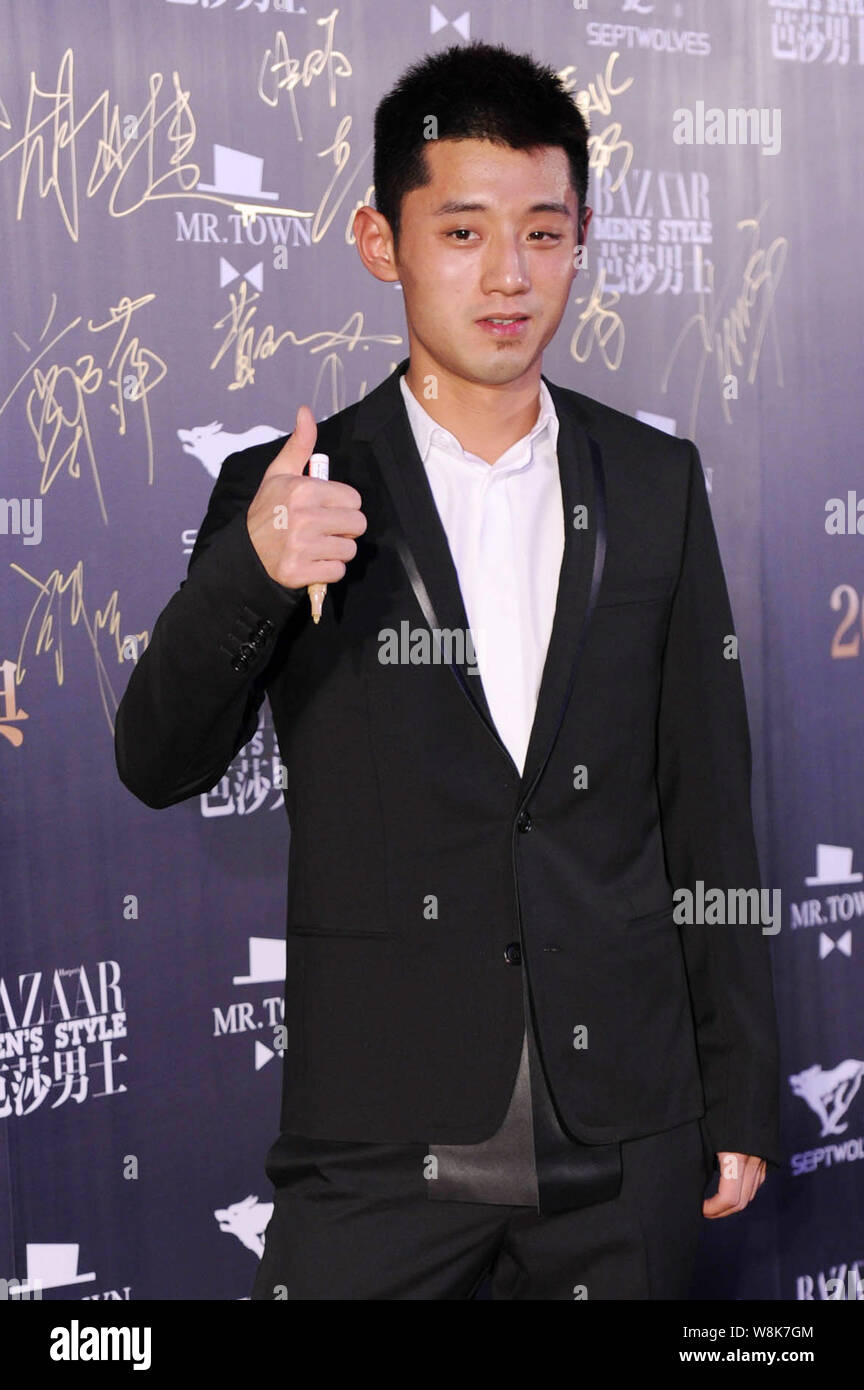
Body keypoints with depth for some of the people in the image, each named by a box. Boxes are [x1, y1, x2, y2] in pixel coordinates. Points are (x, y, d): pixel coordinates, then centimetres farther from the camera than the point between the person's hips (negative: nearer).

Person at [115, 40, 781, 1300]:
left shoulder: (656, 486, 7)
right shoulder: (297, 495, 1)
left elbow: (709, 808, 9)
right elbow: (158, 766, -6)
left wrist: (741, 1100, 8)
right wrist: (251, 570, -25)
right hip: (381, 1147, -2)